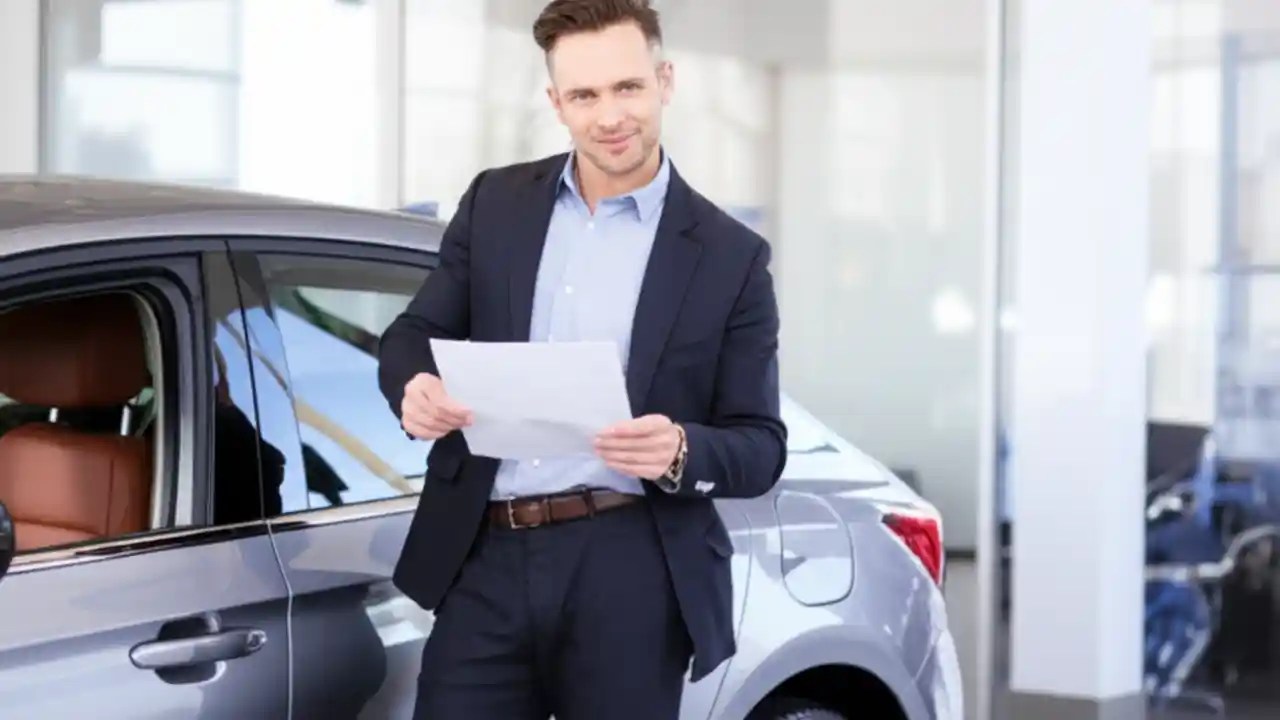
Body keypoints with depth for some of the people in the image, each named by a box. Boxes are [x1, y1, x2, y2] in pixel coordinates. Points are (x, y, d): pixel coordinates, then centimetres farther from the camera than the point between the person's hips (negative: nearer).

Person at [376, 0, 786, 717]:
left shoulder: (729, 254, 3)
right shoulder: (496, 202, 11)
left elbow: (761, 448, 3)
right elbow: (414, 333, 13)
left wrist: (680, 452, -19)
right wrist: (416, 387, -11)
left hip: (629, 574, -2)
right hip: (487, 561, 2)